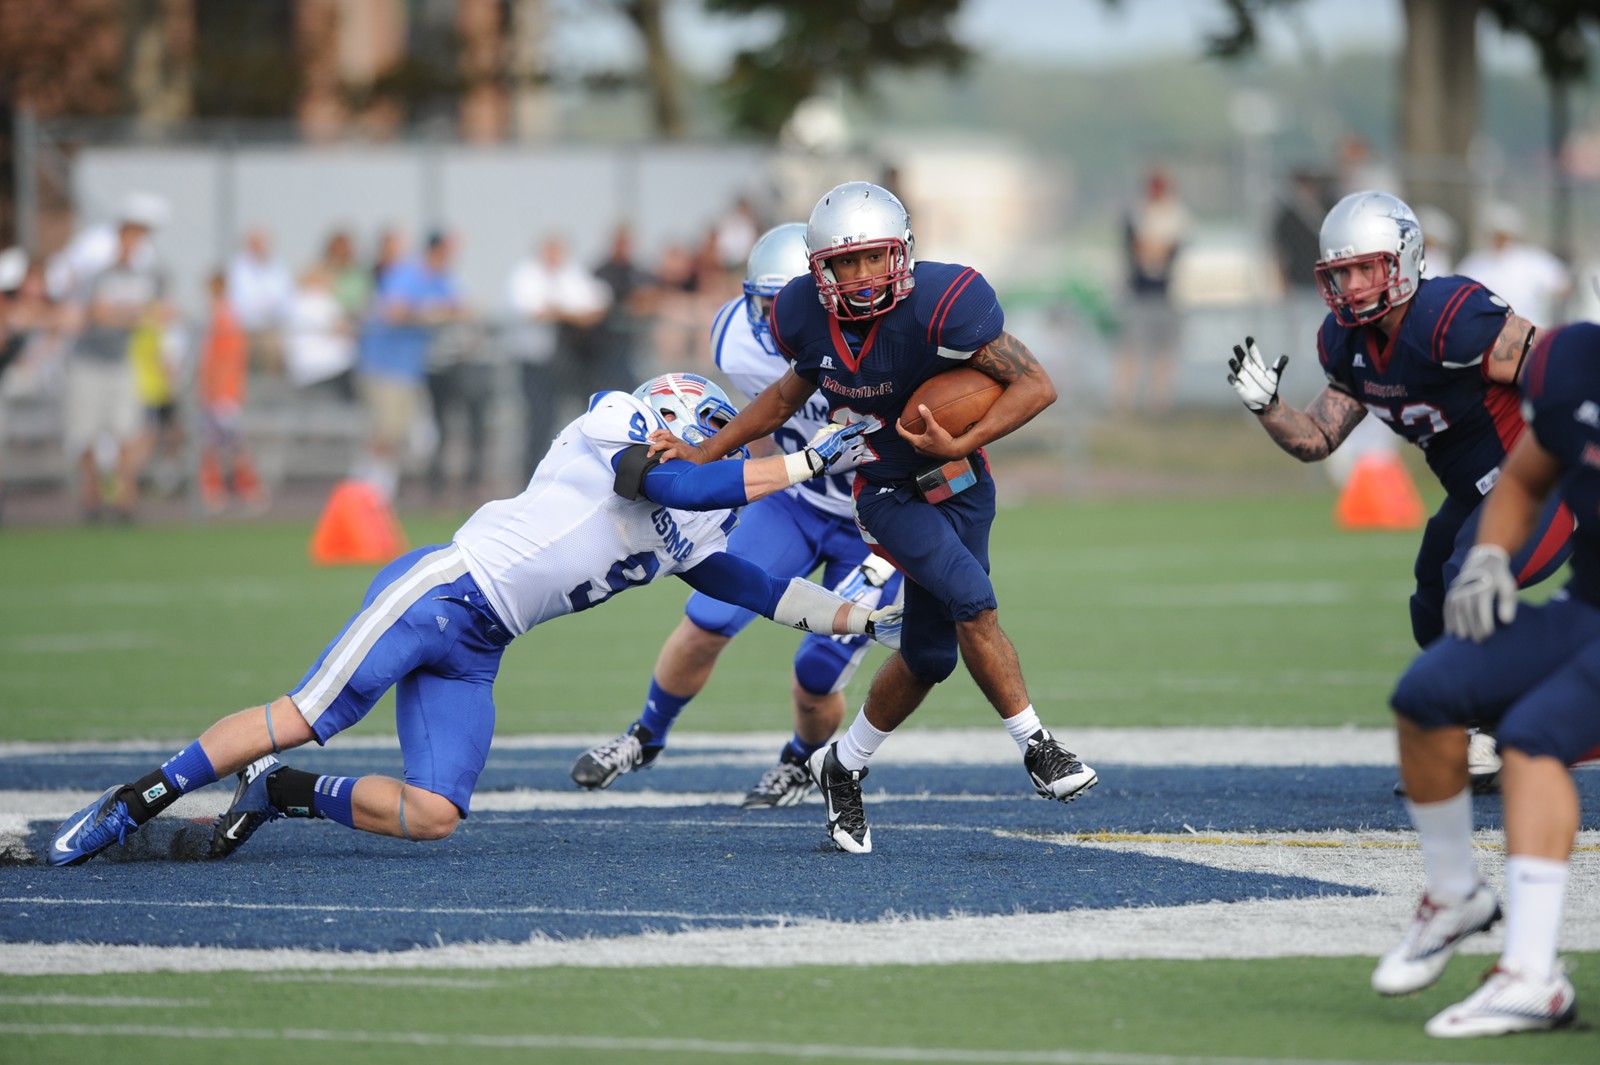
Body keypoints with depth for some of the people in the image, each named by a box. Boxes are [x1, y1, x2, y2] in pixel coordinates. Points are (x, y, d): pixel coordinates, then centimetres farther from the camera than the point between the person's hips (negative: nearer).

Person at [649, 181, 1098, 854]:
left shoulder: (938, 306, -27)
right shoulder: (808, 318, -14)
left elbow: (1036, 386, -24)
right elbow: (795, 390, 9)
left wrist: (962, 444, -33)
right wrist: (706, 453, 9)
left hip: (957, 483, 0)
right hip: (886, 493, 0)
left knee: (929, 656, 6)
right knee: (973, 602, -22)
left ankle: (843, 768, 29)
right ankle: (1035, 748, -9)